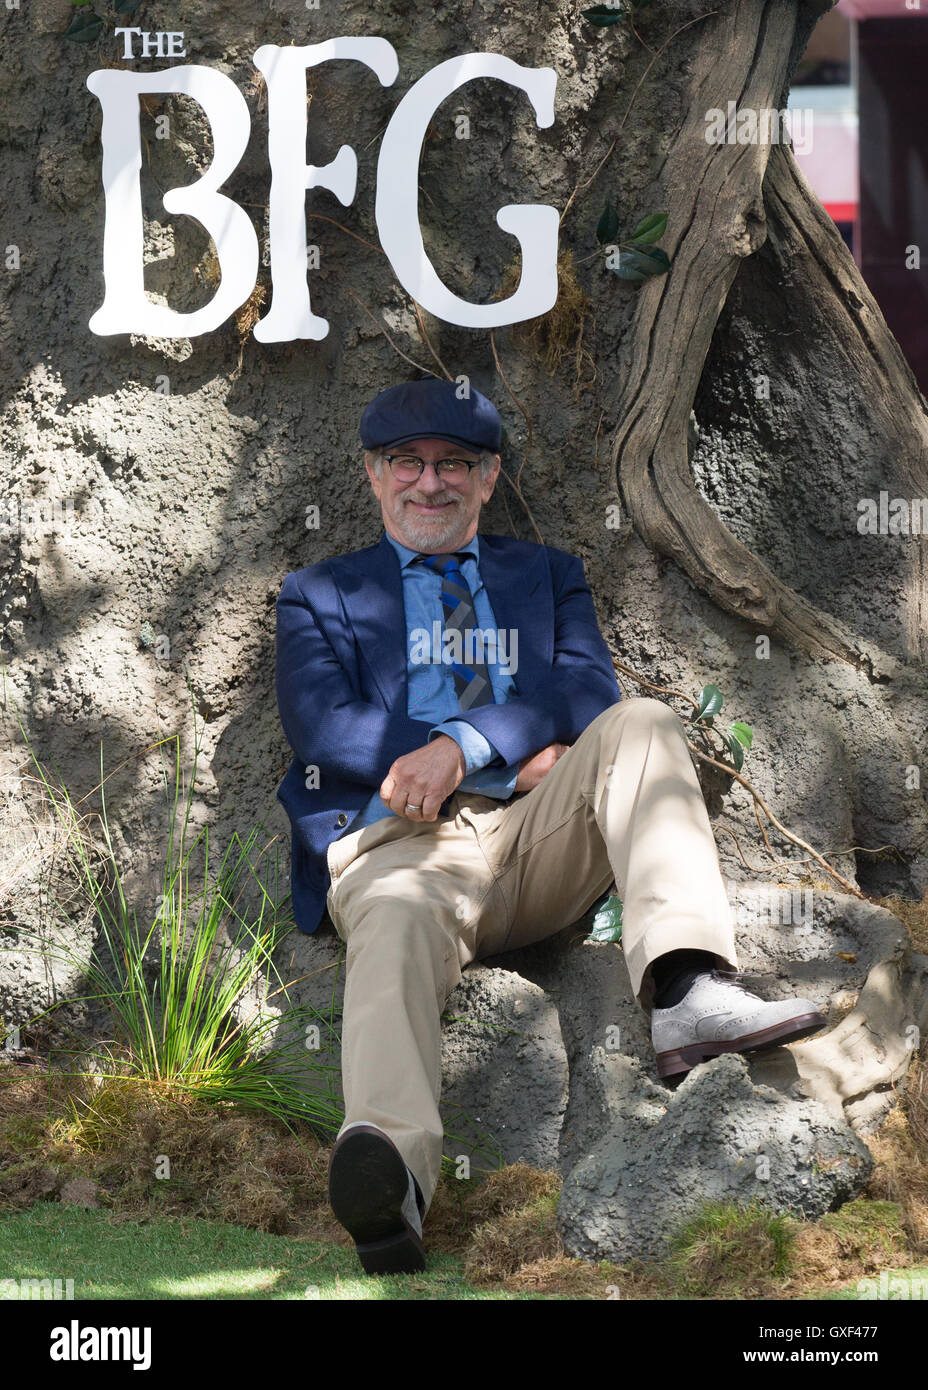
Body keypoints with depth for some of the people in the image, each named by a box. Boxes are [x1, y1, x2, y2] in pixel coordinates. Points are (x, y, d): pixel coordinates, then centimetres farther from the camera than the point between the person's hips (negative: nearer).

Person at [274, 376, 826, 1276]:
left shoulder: (546, 576, 29)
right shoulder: (320, 594, 23)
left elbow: (590, 692, 9)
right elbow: (319, 725, 4)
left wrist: (461, 743, -12)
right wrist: (519, 757, -6)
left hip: (540, 843, 3)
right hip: (401, 843, -3)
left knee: (641, 726, -24)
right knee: (398, 924, -39)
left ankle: (686, 992, -46)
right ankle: (387, 1173, -71)